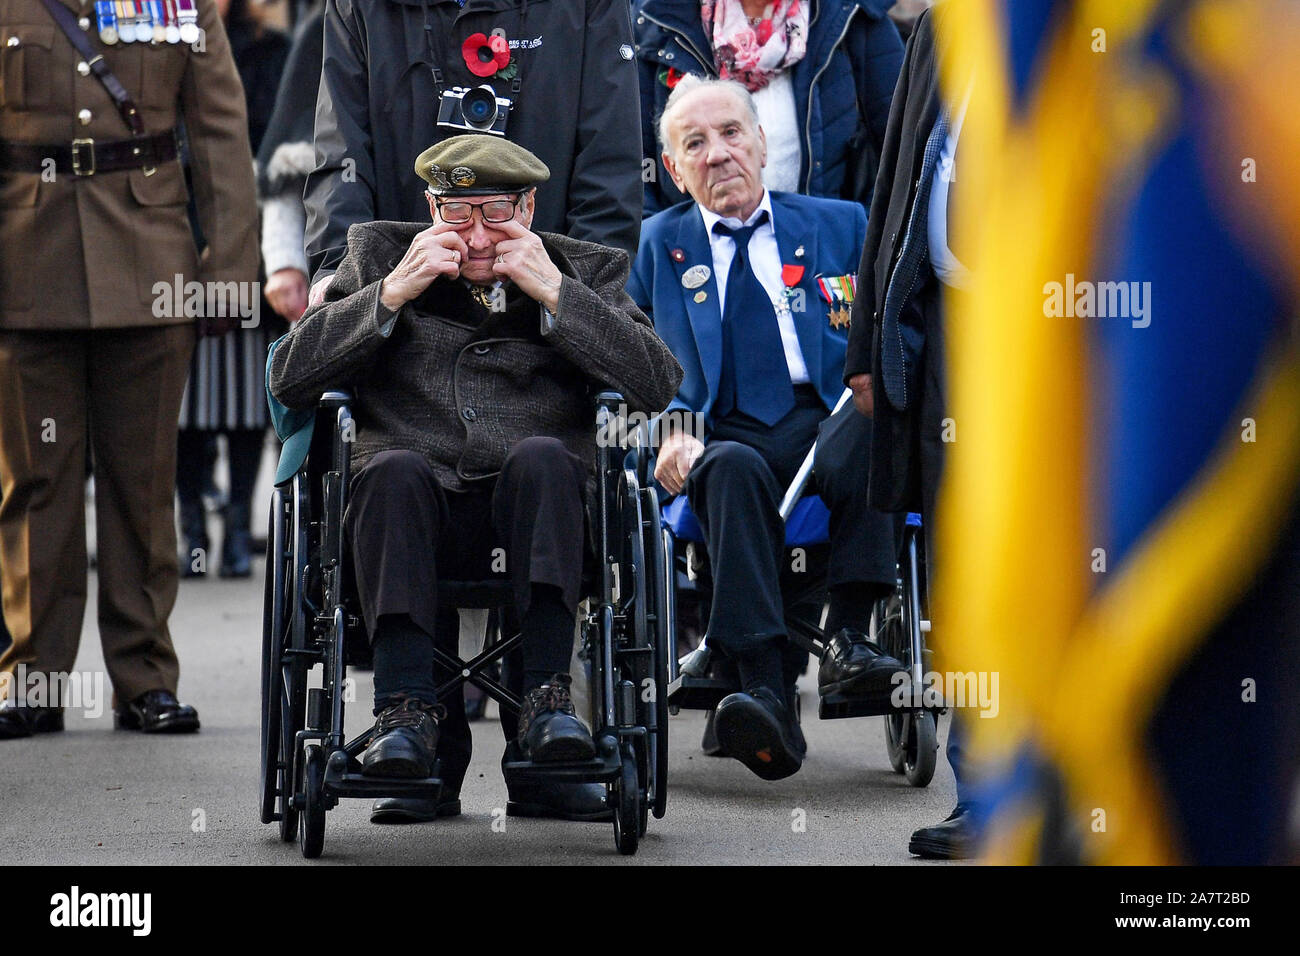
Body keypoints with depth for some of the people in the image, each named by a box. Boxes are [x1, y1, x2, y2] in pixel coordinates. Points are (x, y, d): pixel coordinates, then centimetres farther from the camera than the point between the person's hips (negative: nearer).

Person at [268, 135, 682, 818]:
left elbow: (657, 386, 0)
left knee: (541, 456, -32)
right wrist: (393, 292, -2)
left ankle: (546, 701, -34)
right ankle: (409, 711, -35)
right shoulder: (378, 254, 18)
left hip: (537, 510, 0)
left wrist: (554, 292, -5)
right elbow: (288, 380, 8)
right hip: (420, 509, 0)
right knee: (395, 469, -32)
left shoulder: (587, 271, 16)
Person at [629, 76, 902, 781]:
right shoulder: (657, 245, 21)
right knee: (731, 468, -38)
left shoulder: (840, 225, 21)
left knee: (869, 424, -36)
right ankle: (767, 696, -50)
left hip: (830, 425, 1)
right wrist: (669, 431, -7)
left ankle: (847, 636, -37)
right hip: (730, 436, 0)